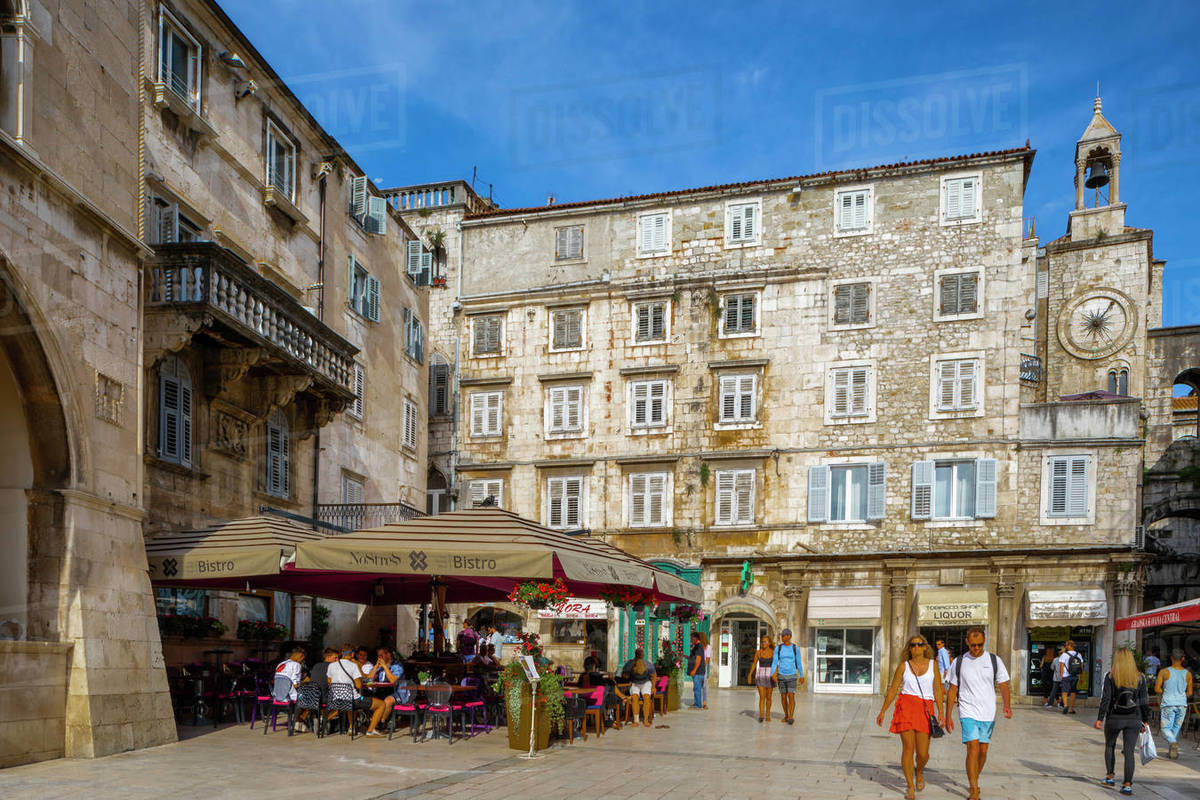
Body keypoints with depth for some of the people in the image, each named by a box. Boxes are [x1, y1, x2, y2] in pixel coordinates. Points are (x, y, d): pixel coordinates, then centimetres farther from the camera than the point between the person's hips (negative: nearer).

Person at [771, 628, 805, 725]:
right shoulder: (778, 648, -2)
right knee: (783, 697, 7)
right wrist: (772, 675, -17)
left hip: (792, 676, -2)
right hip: (781, 676, 2)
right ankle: (786, 715, 24)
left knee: (791, 696, -15)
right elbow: (775, 663, -4)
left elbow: (798, 663, 5)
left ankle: (791, 717, -15)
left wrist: (802, 676, 9)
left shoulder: (795, 648, -4)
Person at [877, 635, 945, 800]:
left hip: (926, 709, 0)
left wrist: (941, 712, -7)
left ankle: (919, 772, 33)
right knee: (908, 747, -6)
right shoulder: (903, 666, 6)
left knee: (923, 753, -2)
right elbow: (892, 690, 9)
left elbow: (937, 689, 3)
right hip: (906, 707, 0)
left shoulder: (933, 664, 6)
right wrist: (882, 711, 7)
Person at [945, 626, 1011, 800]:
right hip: (968, 713, -2)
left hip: (988, 714, 2)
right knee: (973, 749, -14)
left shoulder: (994, 660, 2)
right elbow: (952, 691, 6)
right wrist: (948, 717, 4)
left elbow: (1004, 686, 1)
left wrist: (1007, 705, -18)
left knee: (983, 751, 9)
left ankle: (975, 780, 32)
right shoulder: (959, 662, 1)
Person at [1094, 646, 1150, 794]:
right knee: (1129, 752, 3)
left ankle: (1109, 777, 17)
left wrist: (1100, 719, -7)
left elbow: (1105, 699, -10)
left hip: (1114, 718, -1)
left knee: (1109, 746, 19)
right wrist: (1145, 720, 12)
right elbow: (1145, 701, 3)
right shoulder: (1139, 677, 1)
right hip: (1133, 719, 2)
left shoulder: (1110, 676, -6)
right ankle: (1127, 784, -1)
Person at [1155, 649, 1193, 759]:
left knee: (1166, 728, 3)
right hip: (1182, 704, 3)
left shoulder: (1164, 672, -6)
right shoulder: (1187, 674, 1)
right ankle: (1172, 752, 16)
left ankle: (1173, 742, -25)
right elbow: (1190, 693, 5)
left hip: (1168, 704, -3)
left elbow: (1157, 689, -7)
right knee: (1176, 728, 14)